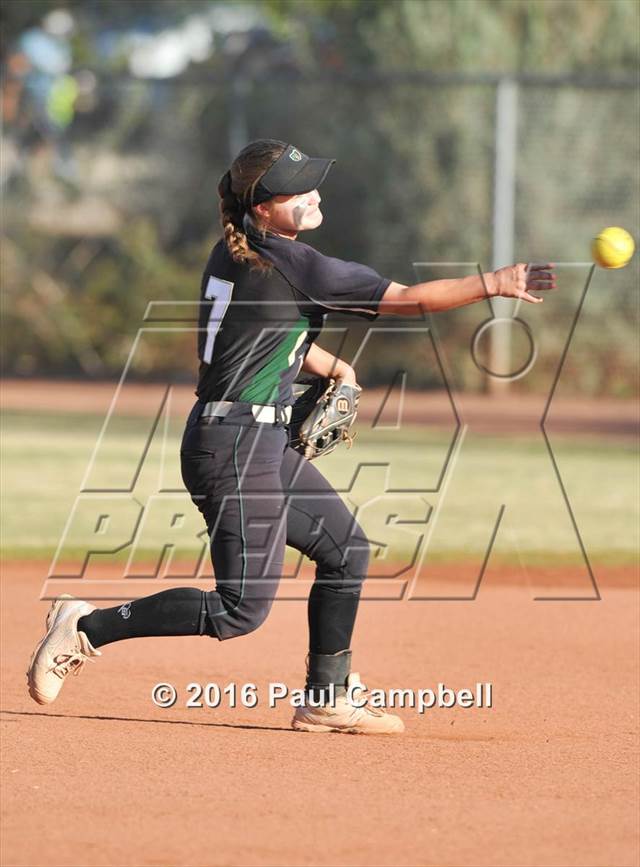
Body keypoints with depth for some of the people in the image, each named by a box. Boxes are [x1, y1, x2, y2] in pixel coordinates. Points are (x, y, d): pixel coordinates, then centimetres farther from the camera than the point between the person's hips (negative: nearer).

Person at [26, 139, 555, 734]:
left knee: (346, 550, 15)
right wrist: (496, 284, -12)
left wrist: (331, 366, 18)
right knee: (243, 608, -8)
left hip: (265, 444, 10)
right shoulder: (290, 263, -17)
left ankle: (326, 699, 20)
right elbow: (408, 299, -15)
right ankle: (88, 628, -3)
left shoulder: (231, 253, 9)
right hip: (235, 445, -10)